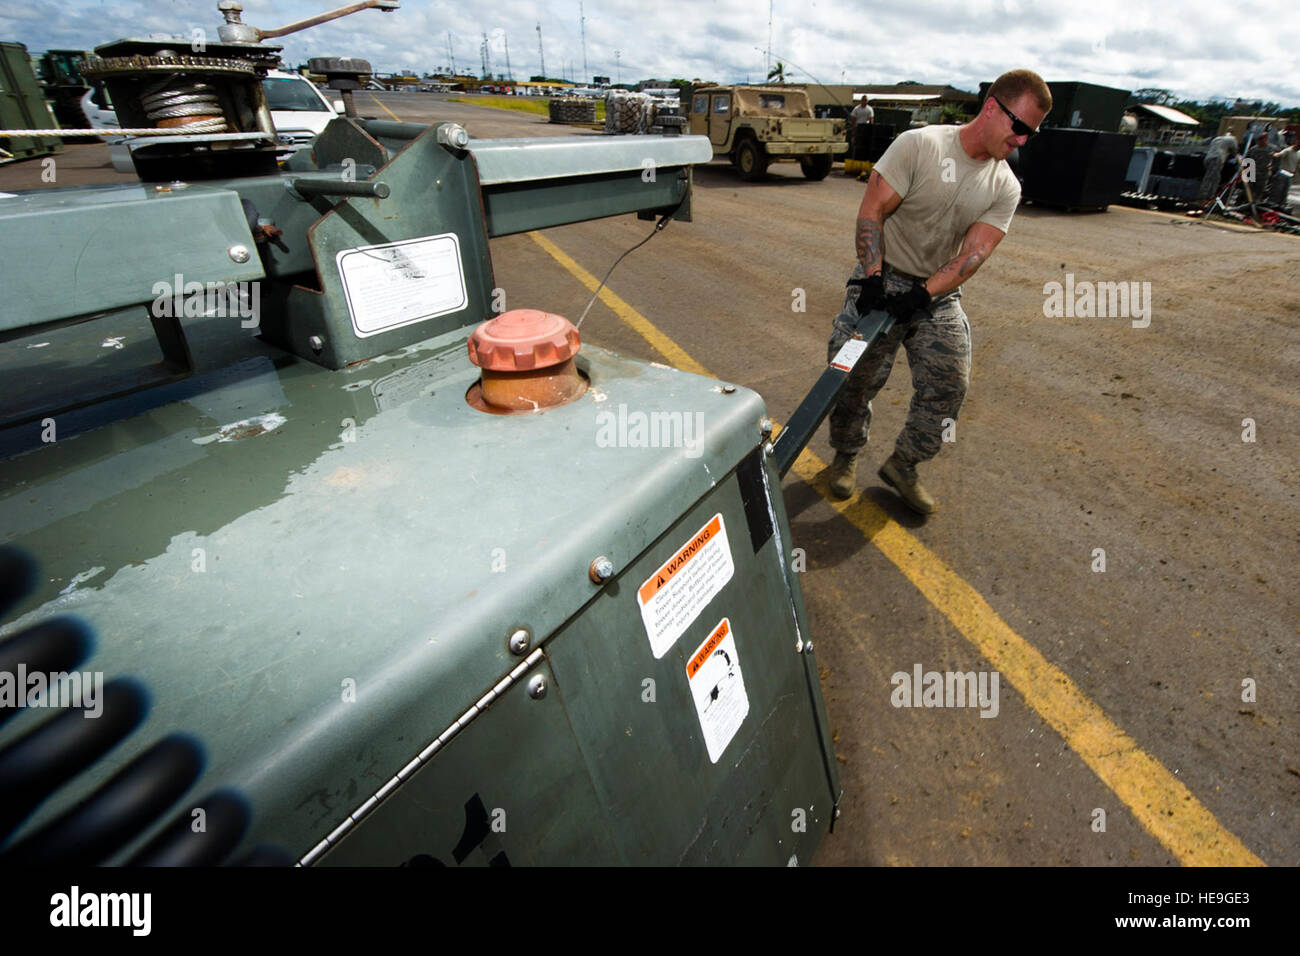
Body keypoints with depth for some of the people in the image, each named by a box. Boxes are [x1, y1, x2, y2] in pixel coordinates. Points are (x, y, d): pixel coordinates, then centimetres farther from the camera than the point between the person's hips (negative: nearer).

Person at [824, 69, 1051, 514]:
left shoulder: (1006, 188, 3)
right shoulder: (919, 145, -9)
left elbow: (974, 253, -9)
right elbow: (872, 211, -12)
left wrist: (924, 294, -26)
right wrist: (872, 278, -22)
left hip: (939, 293, 4)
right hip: (883, 279, -4)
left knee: (949, 384, -5)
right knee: (854, 376, -6)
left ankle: (903, 464, 13)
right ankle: (847, 454, 19)